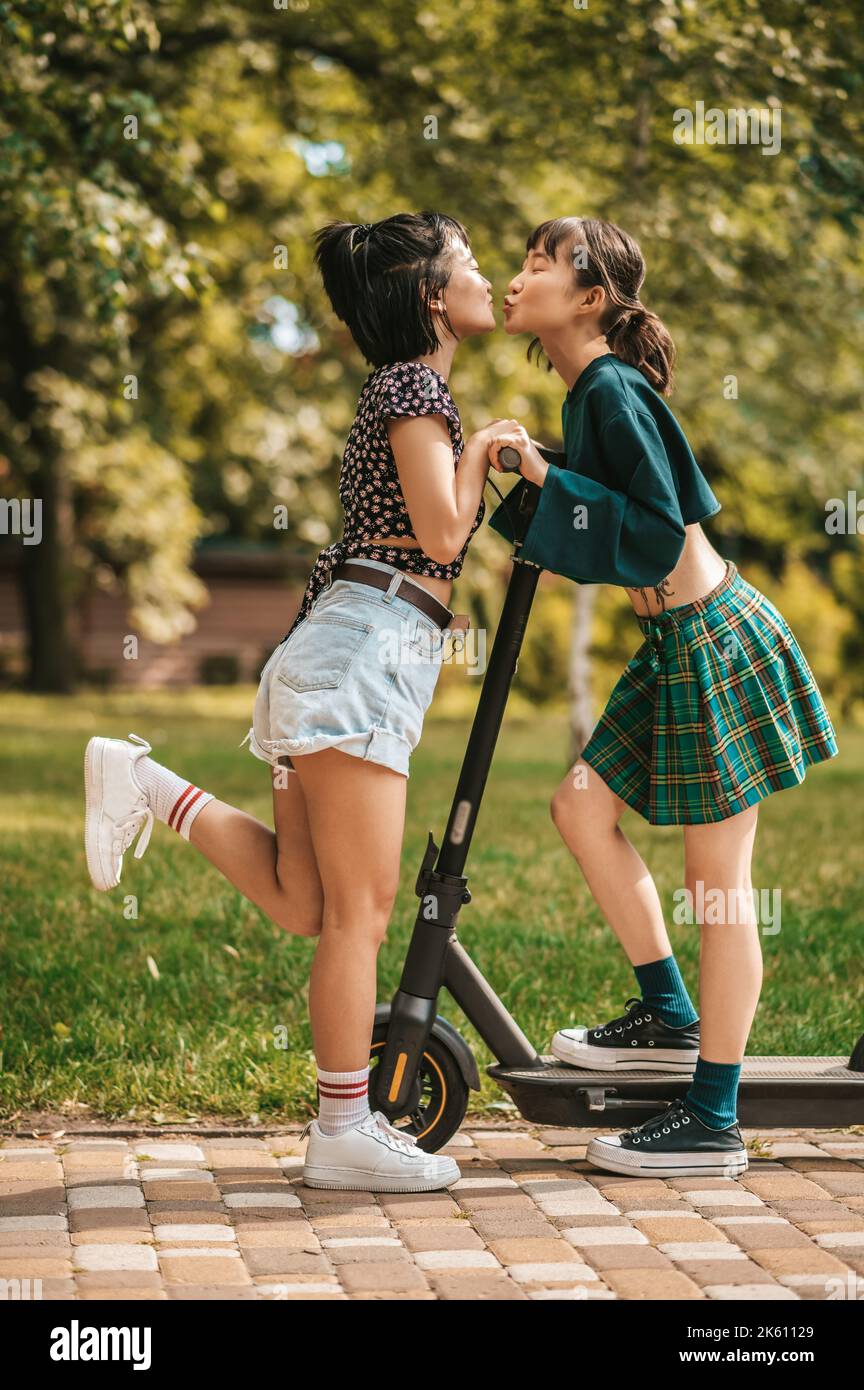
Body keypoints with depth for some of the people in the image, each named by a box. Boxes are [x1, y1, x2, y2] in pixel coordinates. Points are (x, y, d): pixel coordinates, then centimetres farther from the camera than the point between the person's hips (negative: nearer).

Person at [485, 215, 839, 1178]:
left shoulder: (614, 392, -18)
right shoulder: (588, 394, 10)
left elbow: (659, 532, -24)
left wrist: (547, 476, -22)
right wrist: (536, 471, 10)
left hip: (714, 642, -9)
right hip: (675, 643, 9)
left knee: (717, 875, -2)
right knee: (582, 808, 11)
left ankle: (713, 1121, 8)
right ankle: (669, 1016, 24)